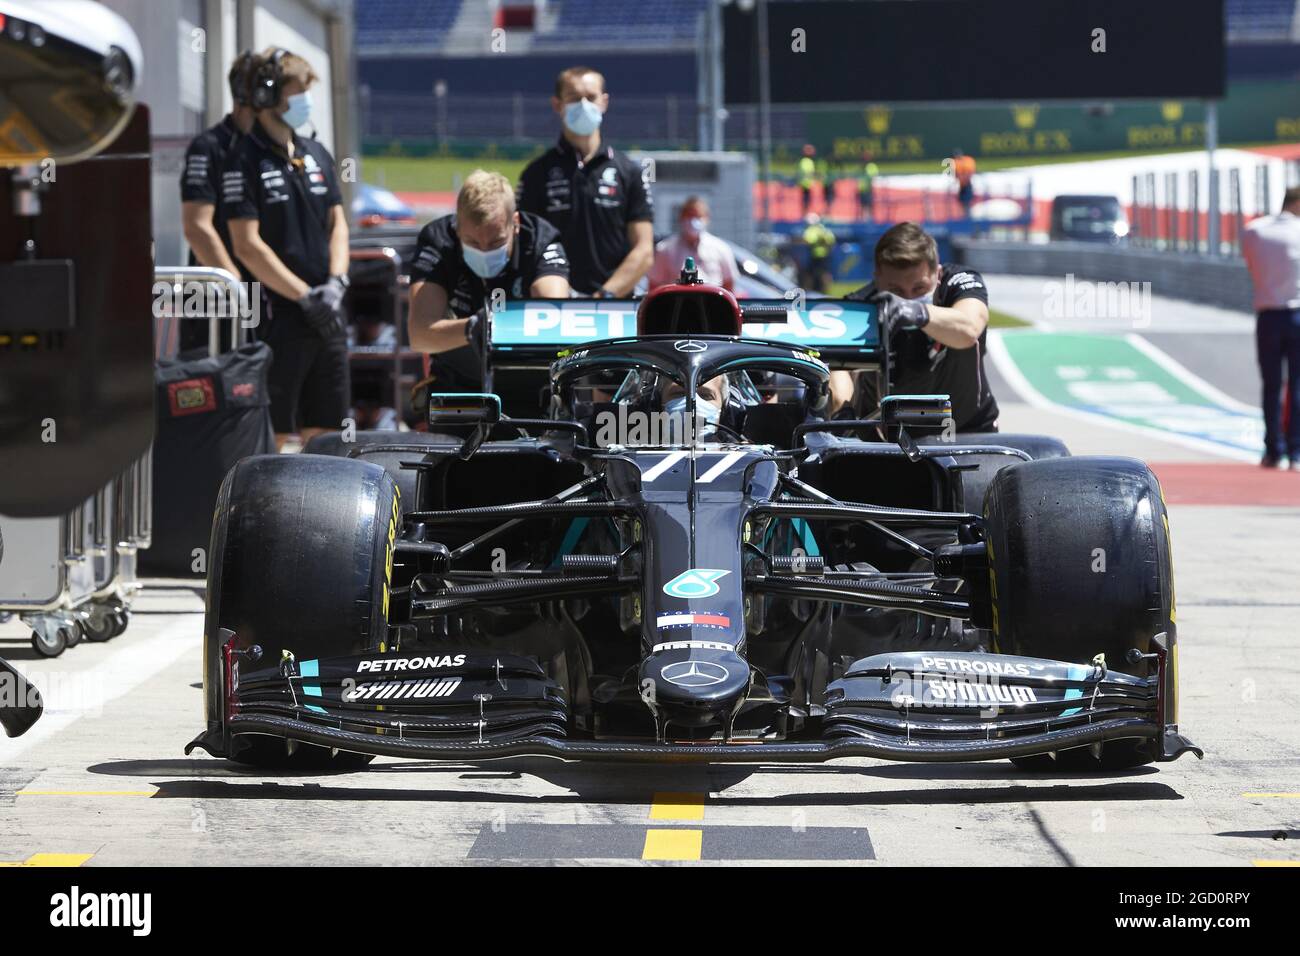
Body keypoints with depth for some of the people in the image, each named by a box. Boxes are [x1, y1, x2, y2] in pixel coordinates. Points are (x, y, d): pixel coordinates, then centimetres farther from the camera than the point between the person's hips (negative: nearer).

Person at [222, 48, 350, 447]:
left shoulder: (317, 155, 15)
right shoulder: (245, 160, -8)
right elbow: (247, 246, -13)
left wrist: (336, 282, -2)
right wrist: (305, 296, -14)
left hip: (327, 315, 7)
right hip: (276, 314, -7)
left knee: (325, 432, 8)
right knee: (272, 435, -5)